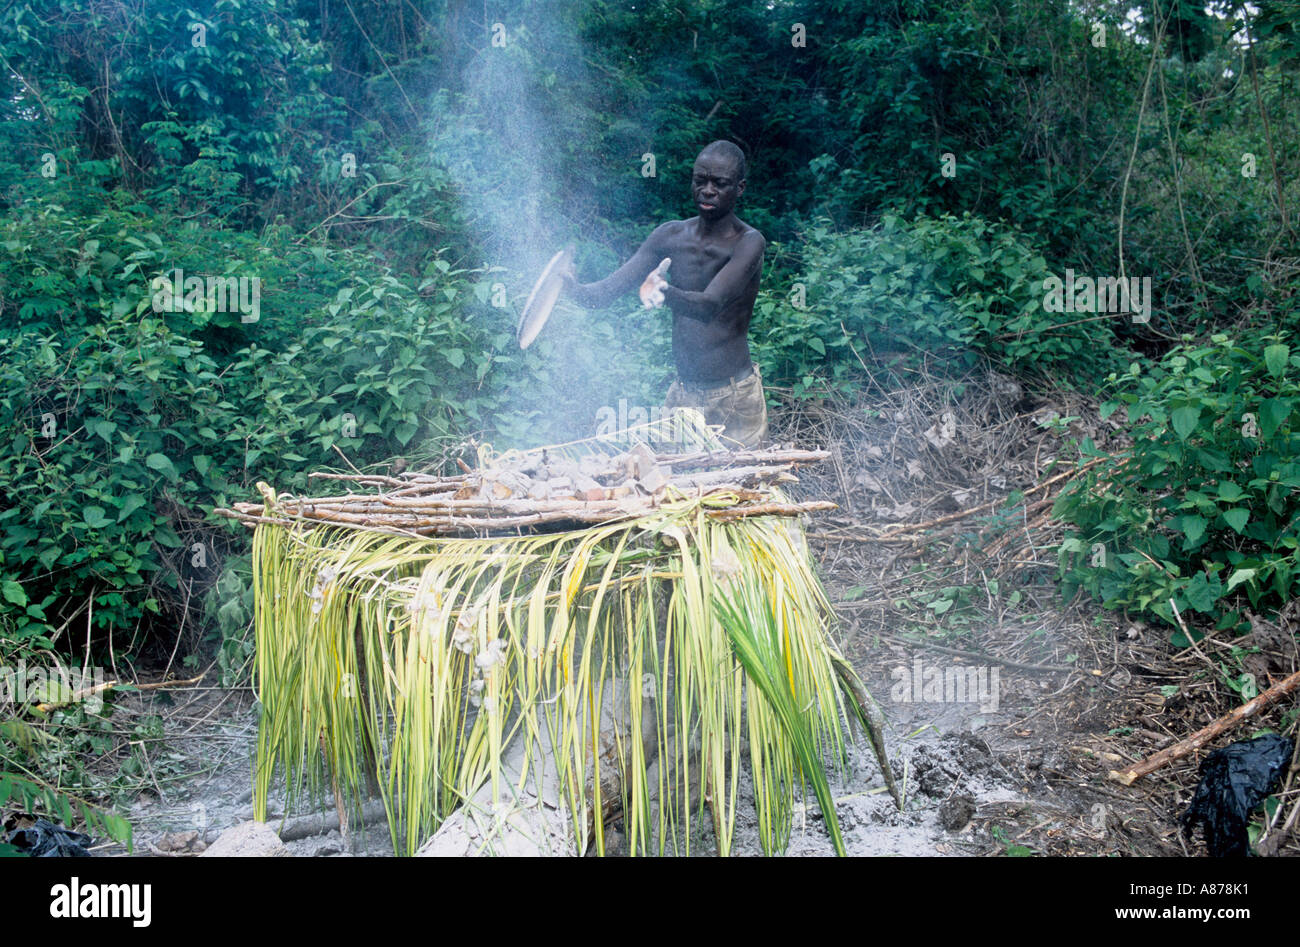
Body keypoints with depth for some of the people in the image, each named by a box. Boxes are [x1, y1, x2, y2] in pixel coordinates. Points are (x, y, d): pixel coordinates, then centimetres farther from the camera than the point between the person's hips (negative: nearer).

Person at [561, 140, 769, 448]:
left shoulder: (748, 243, -12)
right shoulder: (670, 236, 3)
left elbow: (709, 305, -28)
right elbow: (603, 293, -2)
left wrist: (666, 293, -48)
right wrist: (572, 287, -24)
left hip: (734, 399, -4)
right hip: (681, 393, 5)